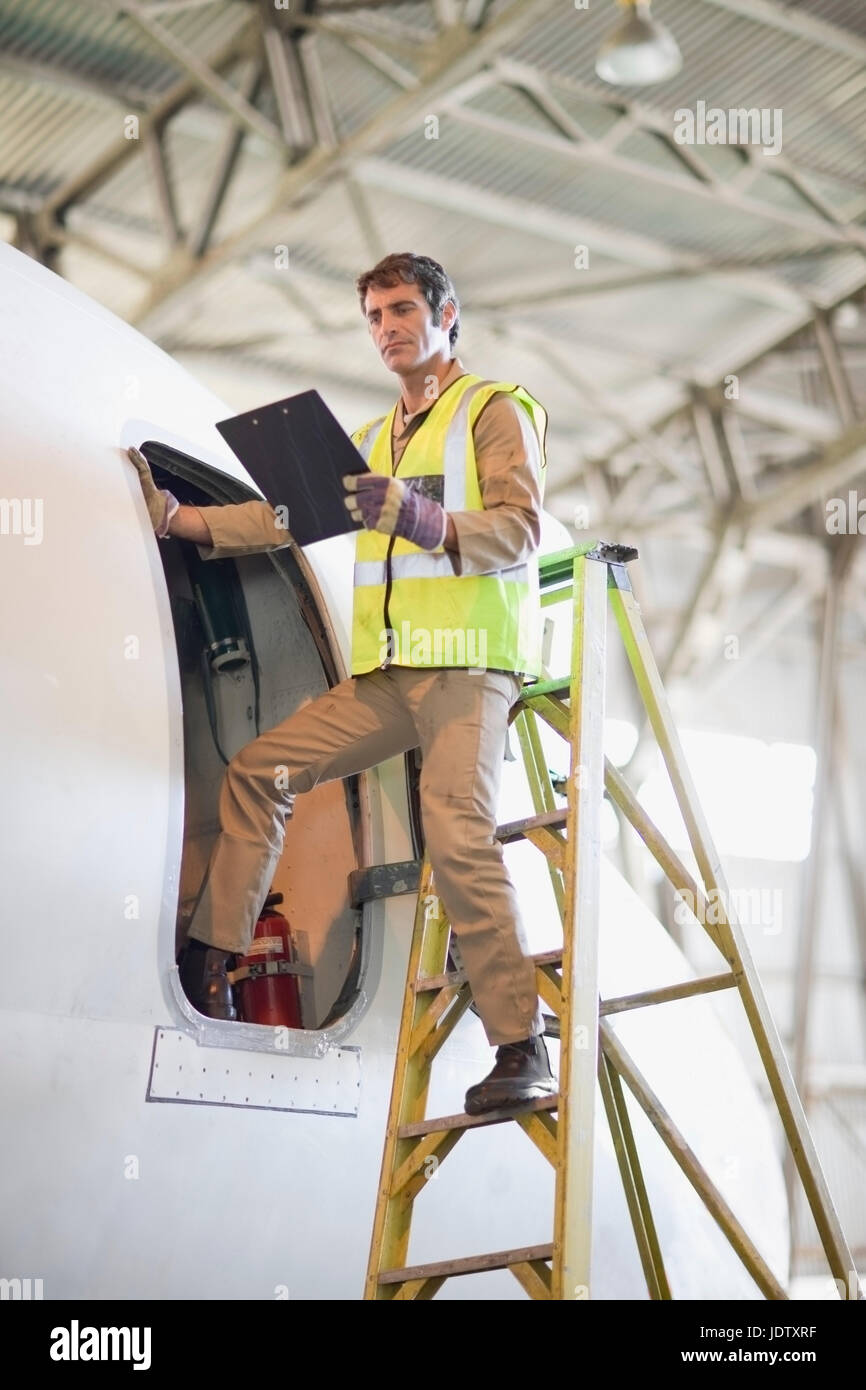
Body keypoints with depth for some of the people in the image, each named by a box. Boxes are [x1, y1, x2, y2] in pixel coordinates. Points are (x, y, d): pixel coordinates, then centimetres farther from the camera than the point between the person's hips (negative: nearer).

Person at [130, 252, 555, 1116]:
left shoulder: (495, 410, 5)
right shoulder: (372, 442, 26)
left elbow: (519, 531, -9)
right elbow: (290, 515, 16)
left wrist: (422, 519, -25)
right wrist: (175, 517, 6)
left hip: (468, 661, -7)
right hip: (383, 673, 7)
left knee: (457, 834, -21)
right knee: (258, 770, 3)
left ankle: (522, 1048, -19)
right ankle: (209, 968, 10)